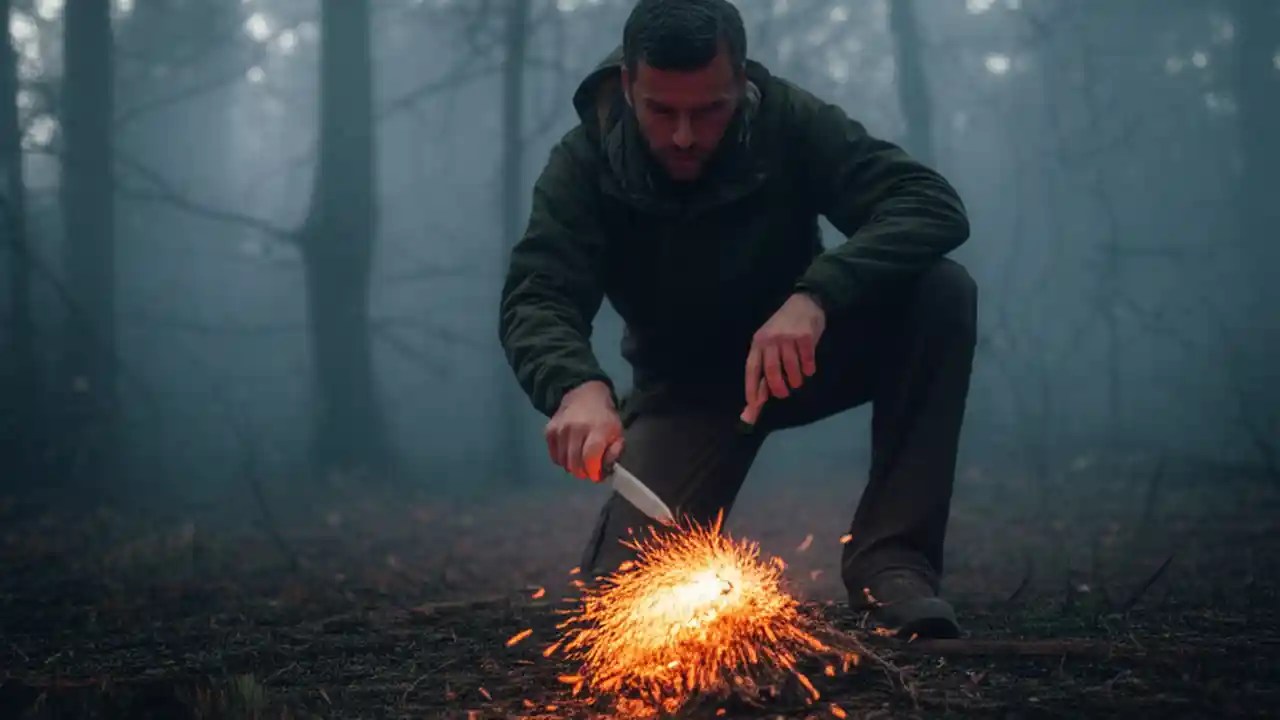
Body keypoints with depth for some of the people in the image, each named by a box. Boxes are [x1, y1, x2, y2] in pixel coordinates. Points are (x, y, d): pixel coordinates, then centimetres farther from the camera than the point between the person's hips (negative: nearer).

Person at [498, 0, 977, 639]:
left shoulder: (790, 122, -20)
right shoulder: (584, 165, -19)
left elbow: (933, 205, -29)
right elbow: (535, 301, -30)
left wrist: (817, 295, -47)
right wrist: (577, 387, -54)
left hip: (797, 356, 1)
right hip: (684, 388, -1)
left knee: (941, 291, -28)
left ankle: (889, 557, -21)